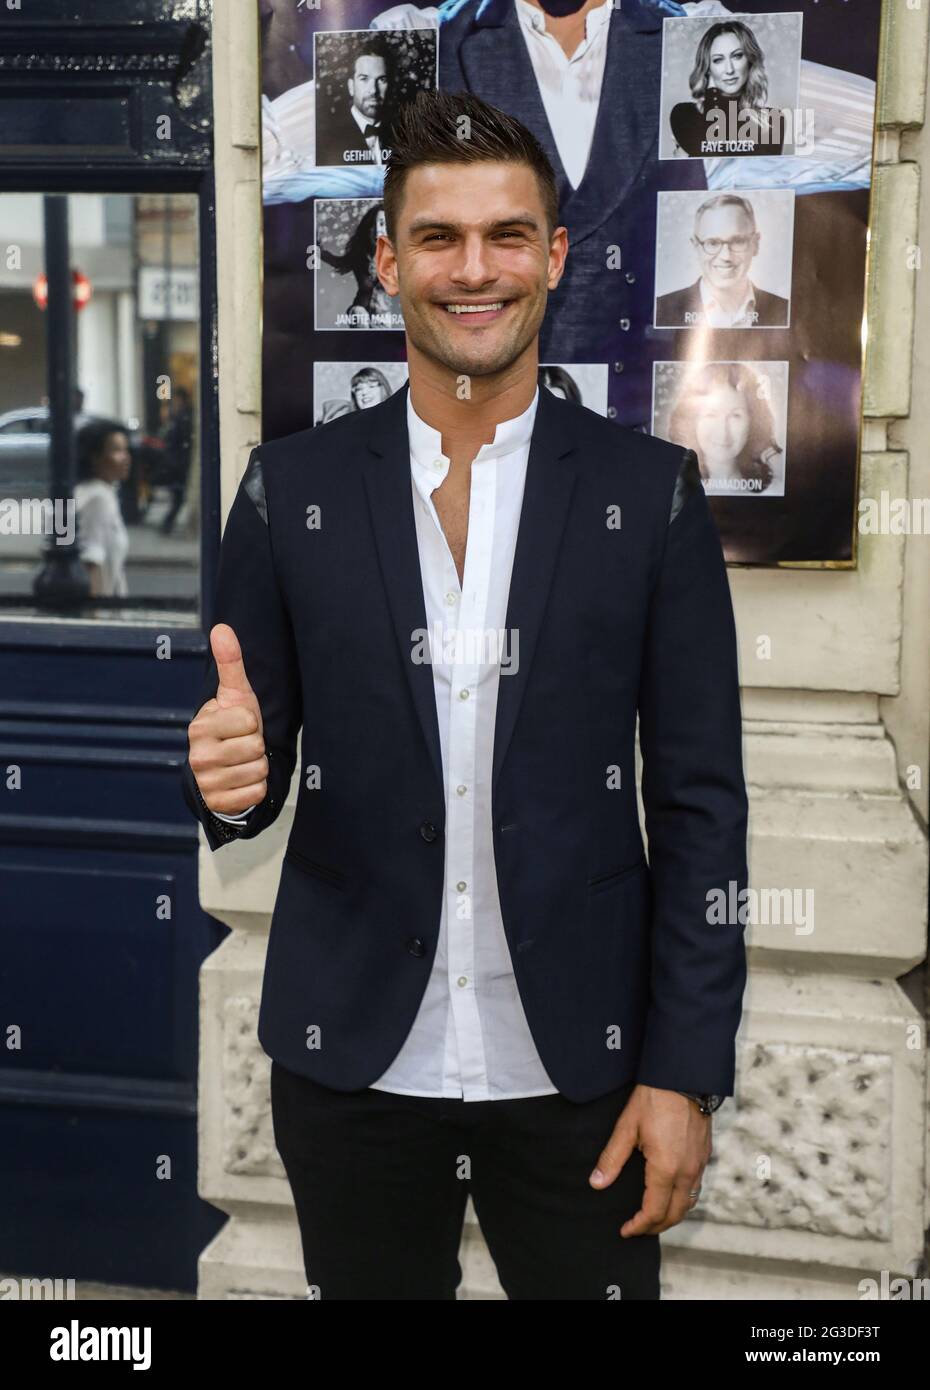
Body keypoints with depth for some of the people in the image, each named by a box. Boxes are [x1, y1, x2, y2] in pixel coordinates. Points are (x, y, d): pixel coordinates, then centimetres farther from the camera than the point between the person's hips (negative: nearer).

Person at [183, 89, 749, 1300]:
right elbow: (248, 769, 4)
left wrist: (686, 1070, -6)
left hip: (579, 1063, -1)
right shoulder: (291, 487, -1)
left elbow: (700, 803, -3)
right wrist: (228, 775, -20)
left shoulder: (651, 493, -4)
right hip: (352, 1062, 1)